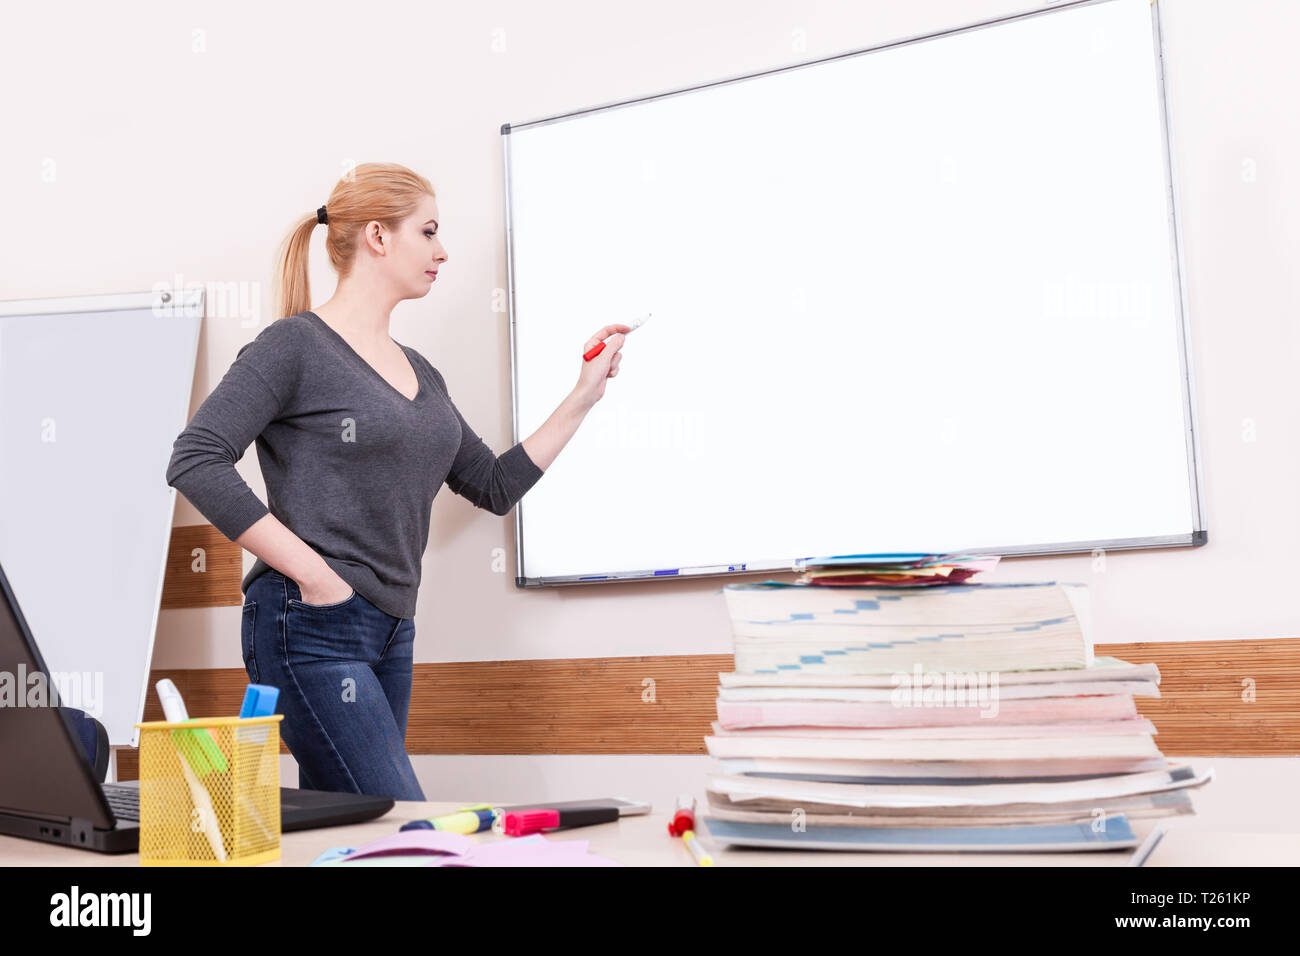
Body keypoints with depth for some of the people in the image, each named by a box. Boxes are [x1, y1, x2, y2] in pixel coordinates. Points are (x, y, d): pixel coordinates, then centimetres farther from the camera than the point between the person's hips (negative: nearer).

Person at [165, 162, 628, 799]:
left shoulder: (419, 373, 17)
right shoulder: (296, 345, -6)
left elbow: (495, 485, 19)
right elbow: (195, 462, -16)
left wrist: (584, 395, 15)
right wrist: (313, 573, -18)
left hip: (391, 631, 8)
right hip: (310, 627, -8)